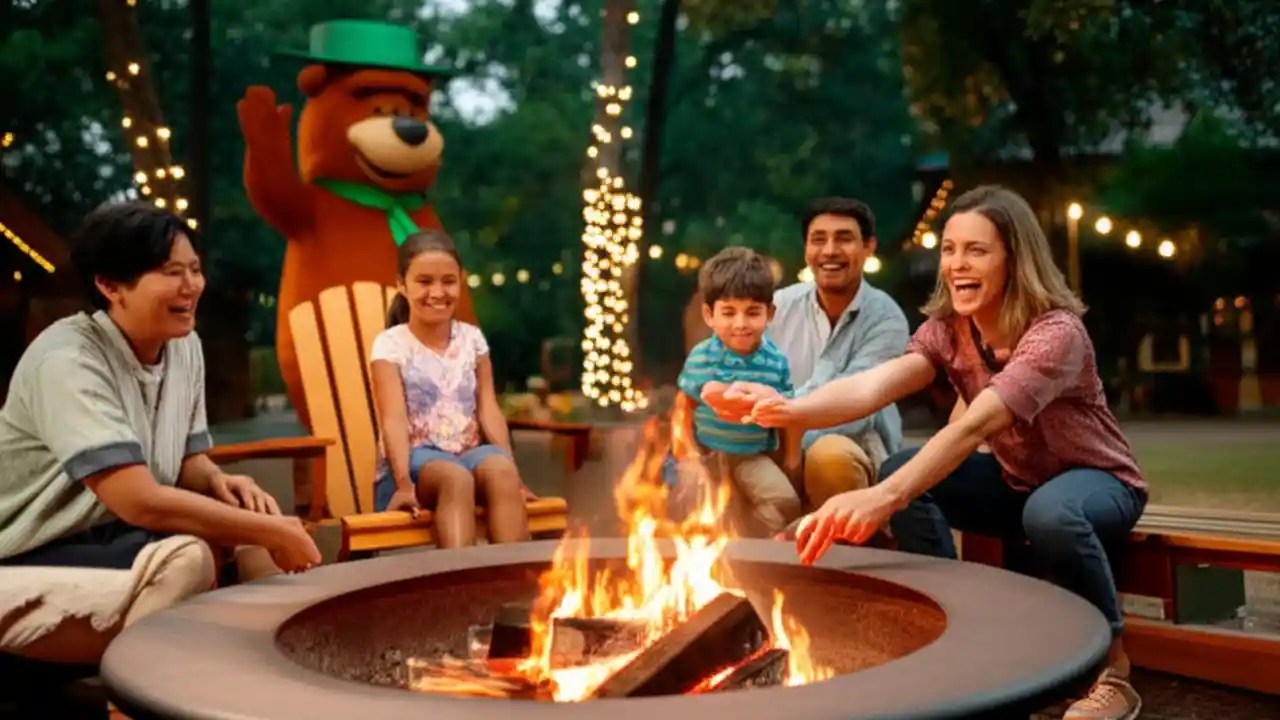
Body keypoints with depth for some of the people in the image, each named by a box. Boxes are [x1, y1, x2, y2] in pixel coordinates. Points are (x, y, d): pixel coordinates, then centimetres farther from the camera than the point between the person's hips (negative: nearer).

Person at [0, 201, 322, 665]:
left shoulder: (184, 346, 1)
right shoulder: (67, 362, -23)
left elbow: (188, 459, 12)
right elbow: (140, 501, -31)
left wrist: (219, 482, -13)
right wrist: (274, 532, -26)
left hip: (112, 539, 8)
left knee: (247, 511, -10)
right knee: (183, 557, -31)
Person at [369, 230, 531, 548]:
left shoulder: (472, 338, 12)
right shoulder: (390, 344, 0)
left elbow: (488, 410, 5)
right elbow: (395, 419, -12)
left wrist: (511, 466, -10)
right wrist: (404, 483, -26)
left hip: (468, 453, 3)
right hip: (416, 459, -3)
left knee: (500, 469, -33)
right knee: (455, 477, -38)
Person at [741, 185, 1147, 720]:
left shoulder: (1056, 332, -30)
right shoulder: (947, 330, -10)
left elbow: (976, 425, -45)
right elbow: (876, 384, -29)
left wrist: (885, 498, -59)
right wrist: (787, 409, -49)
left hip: (1097, 481, -6)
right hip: (1015, 481, 6)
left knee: (1050, 511, -40)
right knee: (902, 472, -18)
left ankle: (1111, 670, -16)